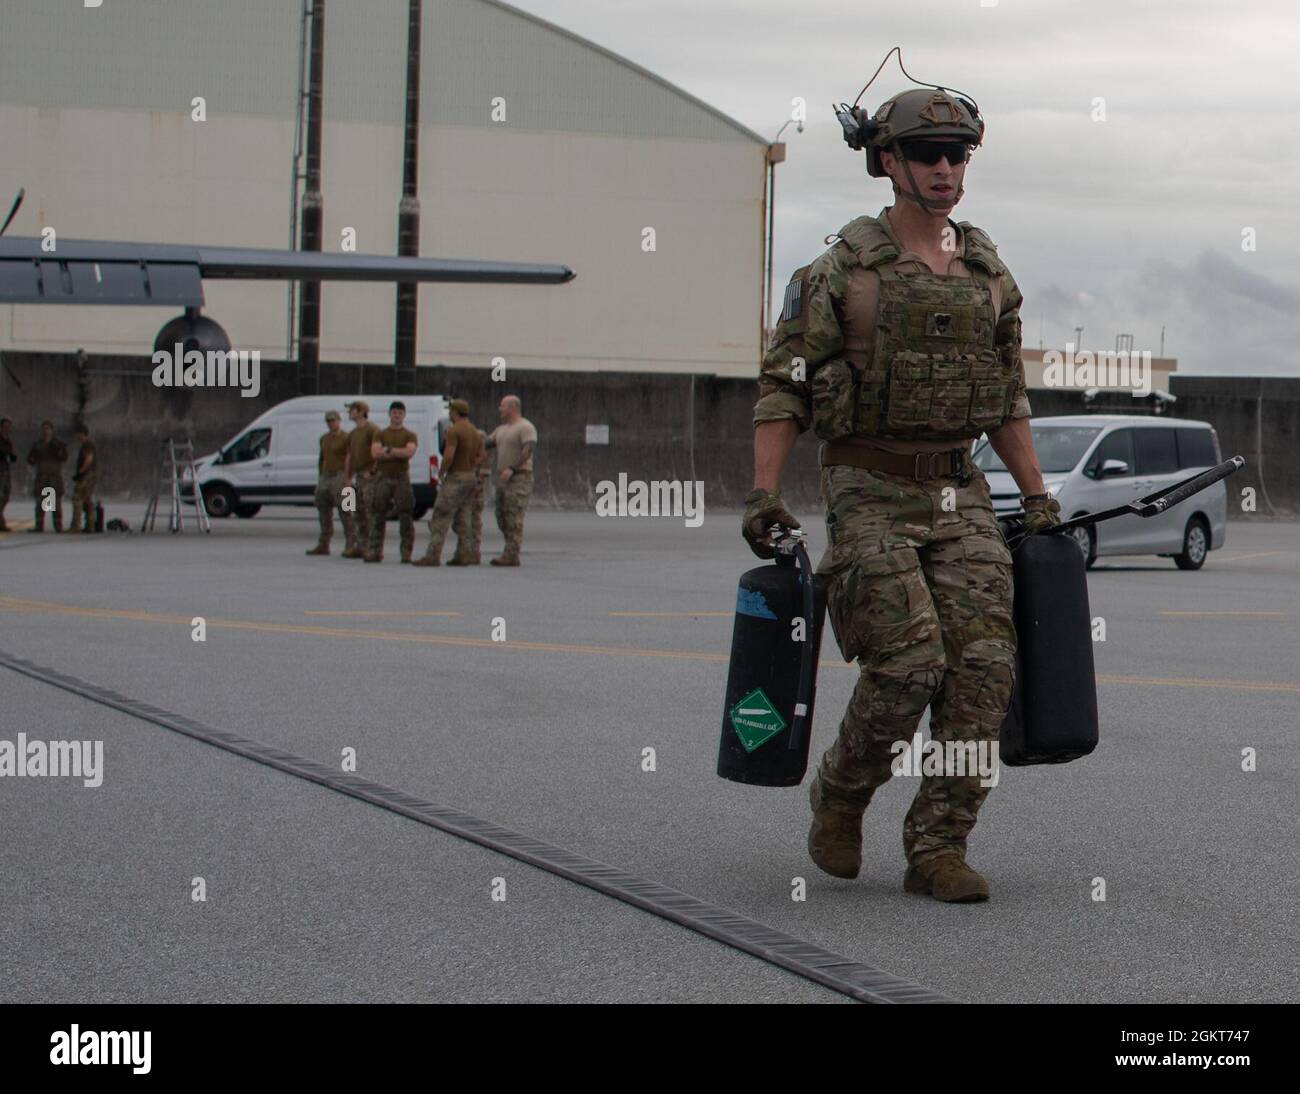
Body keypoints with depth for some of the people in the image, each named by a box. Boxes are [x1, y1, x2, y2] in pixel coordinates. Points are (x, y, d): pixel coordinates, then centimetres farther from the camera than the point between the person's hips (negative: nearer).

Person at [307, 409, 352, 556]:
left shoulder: (346, 438, -7)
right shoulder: (324, 438, 16)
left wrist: (348, 479, -18)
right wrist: (319, 479, 17)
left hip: (339, 476, -8)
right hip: (325, 476, 8)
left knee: (344, 511, -11)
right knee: (324, 512, 9)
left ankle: (350, 545, -10)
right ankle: (323, 545, 14)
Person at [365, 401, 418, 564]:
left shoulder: (409, 435, 7)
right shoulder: (381, 434, 13)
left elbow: (410, 452, -13)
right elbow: (375, 453, -5)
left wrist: (388, 450, -11)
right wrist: (399, 453, -9)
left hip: (401, 478, -2)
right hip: (383, 477, 2)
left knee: (406, 516, -5)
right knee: (378, 516, 1)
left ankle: (406, 553, -1)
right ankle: (375, 551, 5)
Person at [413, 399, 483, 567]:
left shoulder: (454, 431, -14)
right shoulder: (475, 432, 13)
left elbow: (449, 456, -22)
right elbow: (480, 457, 13)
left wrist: (442, 471, -8)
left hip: (456, 477, -8)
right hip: (471, 477, 8)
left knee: (441, 517, -9)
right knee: (462, 518, 12)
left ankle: (433, 555, -14)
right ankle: (463, 555, 7)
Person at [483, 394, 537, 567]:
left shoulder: (526, 427, -8)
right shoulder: (501, 429, 20)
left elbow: (528, 450, -20)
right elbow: (485, 443, 18)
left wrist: (511, 469, -28)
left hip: (519, 477, -9)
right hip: (503, 478, 9)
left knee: (514, 518, -12)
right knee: (502, 517, 8)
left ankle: (511, 556, -15)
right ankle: (512, 553, 13)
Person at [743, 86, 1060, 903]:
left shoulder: (990, 275, 11)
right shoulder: (840, 271, -3)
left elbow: (1009, 399, 19)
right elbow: (782, 385, -3)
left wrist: (1039, 499, 16)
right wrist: (764, 492, -13)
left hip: (961, 497, 5)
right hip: (871, 496, -4)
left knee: (984, 664, -9)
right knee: (909, 663, -15)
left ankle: (938, 849, -1)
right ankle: (840, 797, 13)